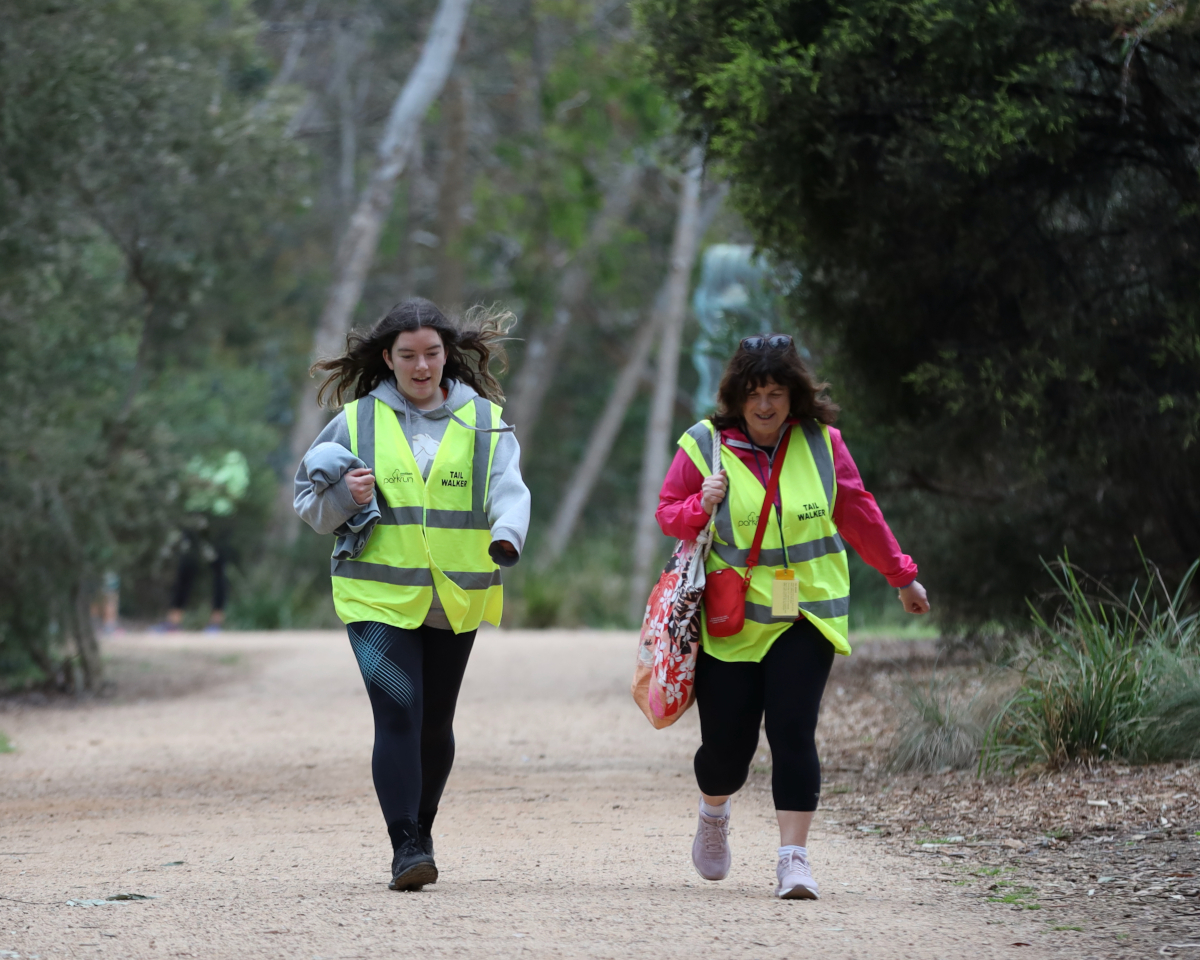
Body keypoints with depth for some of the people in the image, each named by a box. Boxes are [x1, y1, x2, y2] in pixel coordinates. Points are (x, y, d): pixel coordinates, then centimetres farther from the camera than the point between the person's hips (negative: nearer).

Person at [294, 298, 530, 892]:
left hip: (455, 601, 2)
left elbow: (507, 486, -11)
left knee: (435, 723, 11)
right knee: (398, 715, -15)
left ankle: (422, 831, 30)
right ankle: (405, 848, -16)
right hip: (378, 598, -2)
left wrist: (507, 533, -33)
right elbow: (309, 502, 10)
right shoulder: (357, 420, 4)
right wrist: (343, 497, -12)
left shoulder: (483, 421, 5)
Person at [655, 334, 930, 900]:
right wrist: (701, 507, -16)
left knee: (793, 733, -13)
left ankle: (794, 857, -8)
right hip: (731, 620, 0)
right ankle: (714, 814, 35)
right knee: (727, 742, 1)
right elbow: (667, 513, 7)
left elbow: (858, 512, 13)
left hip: (806, 617, 0)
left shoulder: (821, 443, 2)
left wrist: (900, 576, 20)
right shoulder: (704, 446, -2)